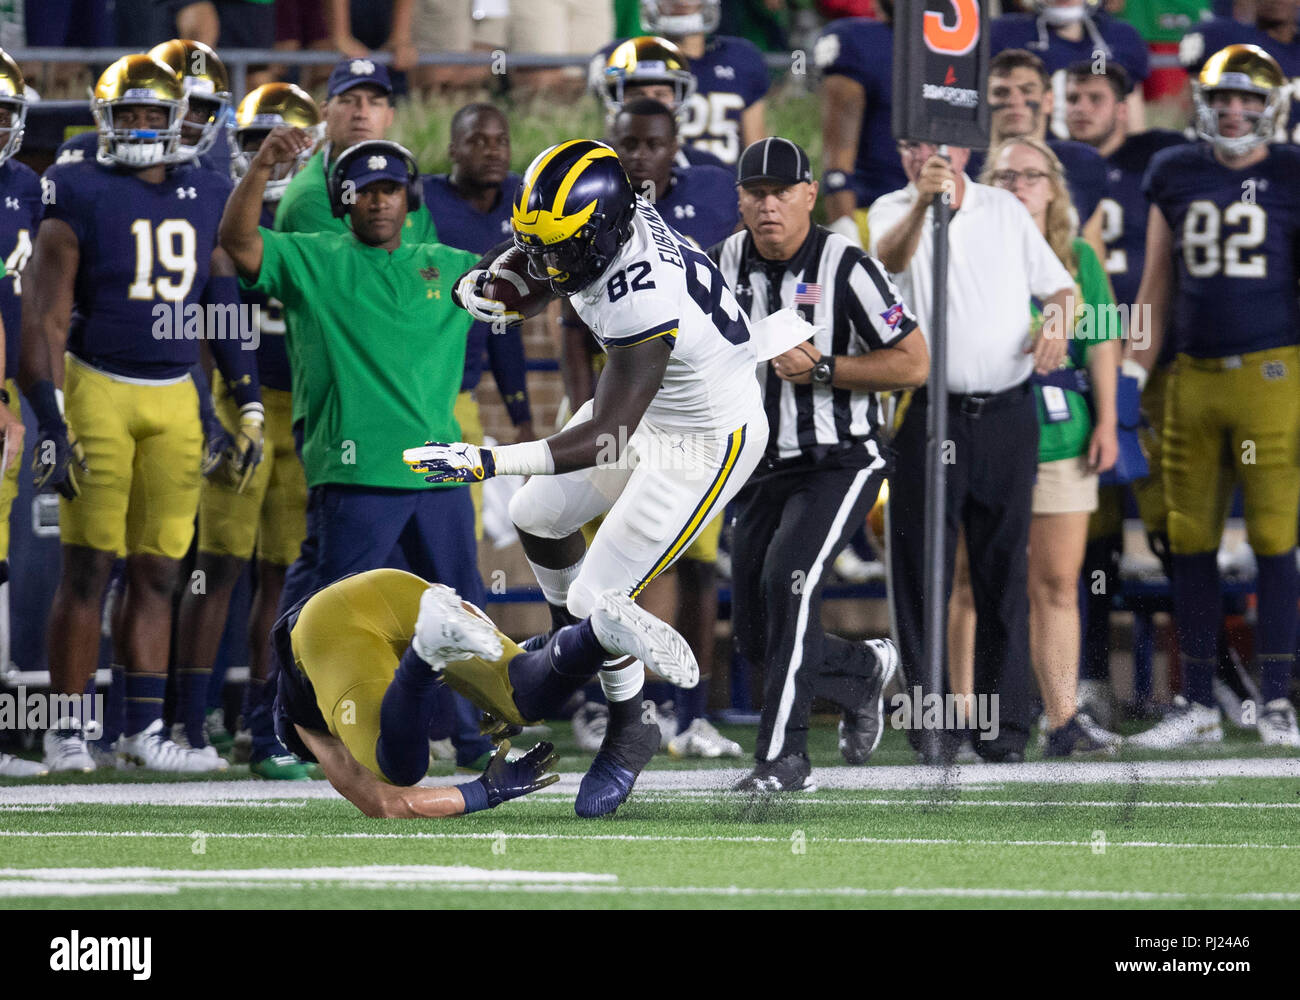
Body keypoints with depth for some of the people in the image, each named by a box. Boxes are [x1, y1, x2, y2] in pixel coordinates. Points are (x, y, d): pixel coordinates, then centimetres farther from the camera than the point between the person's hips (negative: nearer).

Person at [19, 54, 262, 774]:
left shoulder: (206, 201, 11)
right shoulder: (80, 198, -6)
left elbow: (225, 309, 19)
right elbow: (44, 316, -8)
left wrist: (248, 404, 14)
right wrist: (50, 422, -14)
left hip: (175, 399, 5)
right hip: (97, 390, -5)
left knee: (156, 572, 5)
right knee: (88, 570, -4)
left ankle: (143, 730, 8)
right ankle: (66, 735, 1)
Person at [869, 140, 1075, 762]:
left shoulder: (1005, 210, 12)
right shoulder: (893, 211, 2)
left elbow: (1059, 287, 17)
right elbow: (889, 259, -22)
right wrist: (922, 203, -41)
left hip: (1007, 413, 2)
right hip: (928, 414, -2)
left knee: (1005, 569, 4)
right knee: (923, 569, -3)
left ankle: (1004, 722, 7)